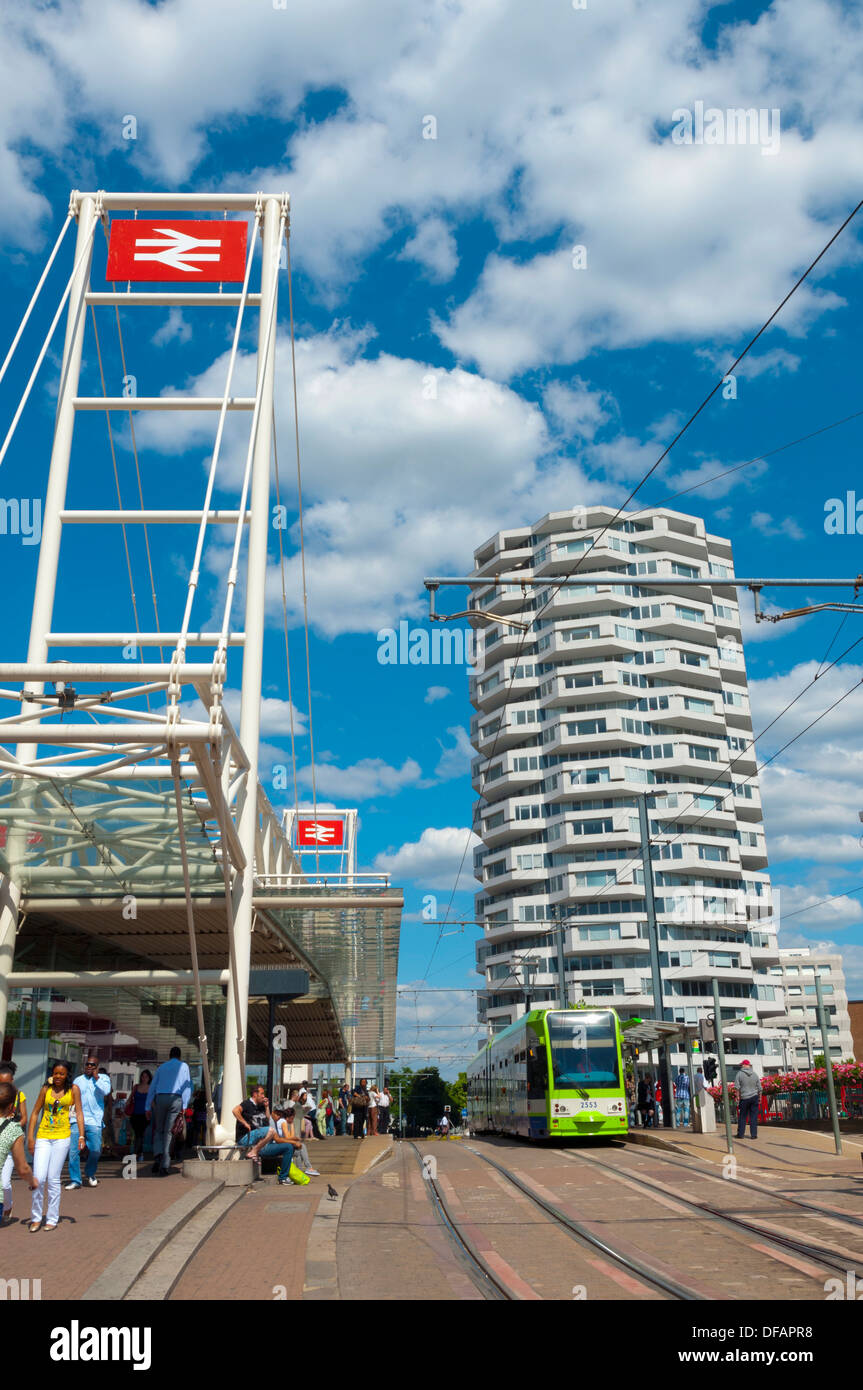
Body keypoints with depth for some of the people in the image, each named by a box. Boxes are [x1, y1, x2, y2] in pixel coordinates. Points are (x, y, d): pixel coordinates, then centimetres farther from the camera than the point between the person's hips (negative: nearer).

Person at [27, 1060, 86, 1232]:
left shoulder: (73, 1089, 1)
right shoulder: (46, 1089, 5)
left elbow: (79, 1113, 0)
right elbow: (35, 1113, 8)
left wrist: (81, 1136, -8)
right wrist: (30, 1137, 1)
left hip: (62, 1137, -1)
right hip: (43, 1137, 1)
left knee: (53, 1179, -1)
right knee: (39, 1178, -6)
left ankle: (52, 1219, 11)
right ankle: (36, 1218, 10)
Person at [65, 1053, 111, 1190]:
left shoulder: (103, 1078, 8)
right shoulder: (78, 1080, 17)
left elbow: (106, 1091, -11)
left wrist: (96, 1077, -6)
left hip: (94, 1121, -2)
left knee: (96, 1150, -5)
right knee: (73, 1150, -7)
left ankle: (90, 1173, 22)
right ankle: (75, 1180, 4)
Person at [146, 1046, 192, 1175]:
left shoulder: (161, 1067, 20)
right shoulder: (183, 1066, 14)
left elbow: (152, 1088, 17)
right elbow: (187, 1086, 3)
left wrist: (148, 1107, 18)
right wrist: (184, 1105, 0)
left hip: (160, 1098, 1)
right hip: (176, 1099, -1)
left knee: (158, 1130, 15)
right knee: (168, 1132, 3)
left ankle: (158, 1155, -11)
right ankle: (164, 1165, -4)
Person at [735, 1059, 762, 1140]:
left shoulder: (739, 1074, -4)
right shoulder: (755, 1074, 4)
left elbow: (738, 1088, -6)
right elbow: (759, 1088, 6)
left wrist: (738, 1097, -1)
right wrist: (760, 1098, 14)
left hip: (744, 1098, -2)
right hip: (754, 1097, 2)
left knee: (742, 1116, 6)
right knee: (754, 1116, 5)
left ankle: (741, 1134, 10)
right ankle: (753, 1134, 3)